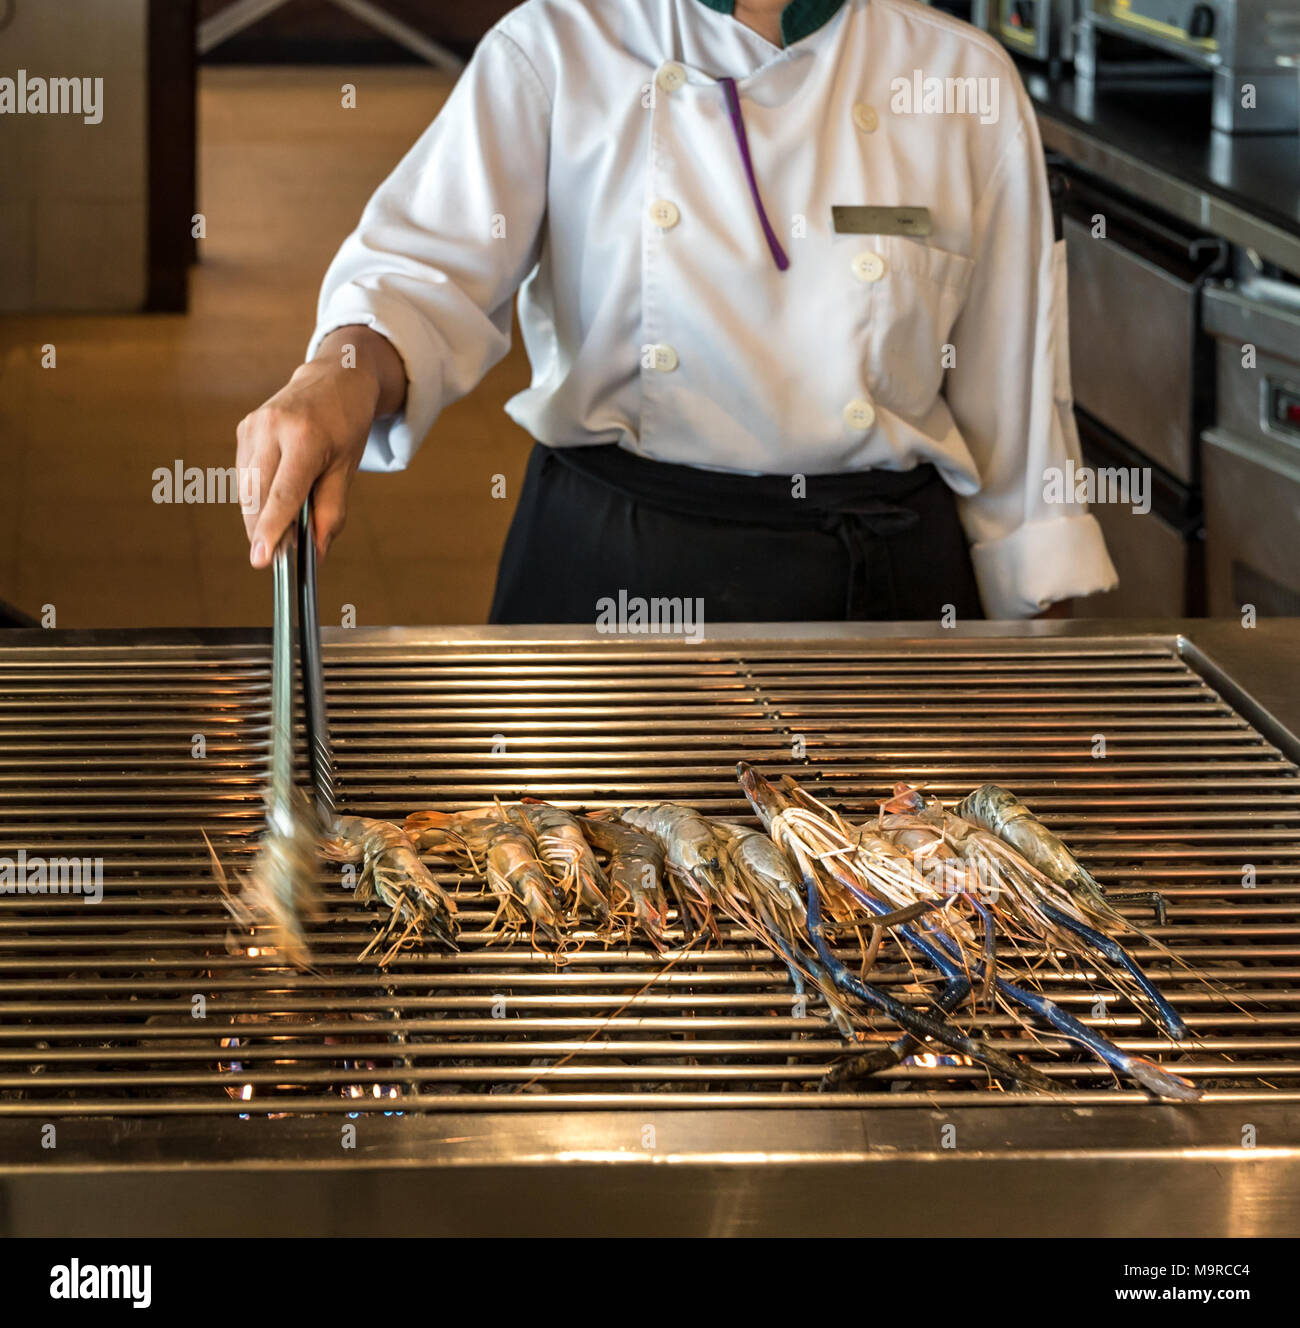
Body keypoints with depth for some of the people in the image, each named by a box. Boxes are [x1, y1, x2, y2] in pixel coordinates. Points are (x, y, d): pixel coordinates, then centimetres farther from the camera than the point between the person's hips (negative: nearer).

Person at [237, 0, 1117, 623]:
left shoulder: (966, 81, 1)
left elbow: (1015, 413, 5)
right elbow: (434, 265, -13)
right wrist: (347, 375, -35)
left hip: (882, 583, 1)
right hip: (607, 575, 0)